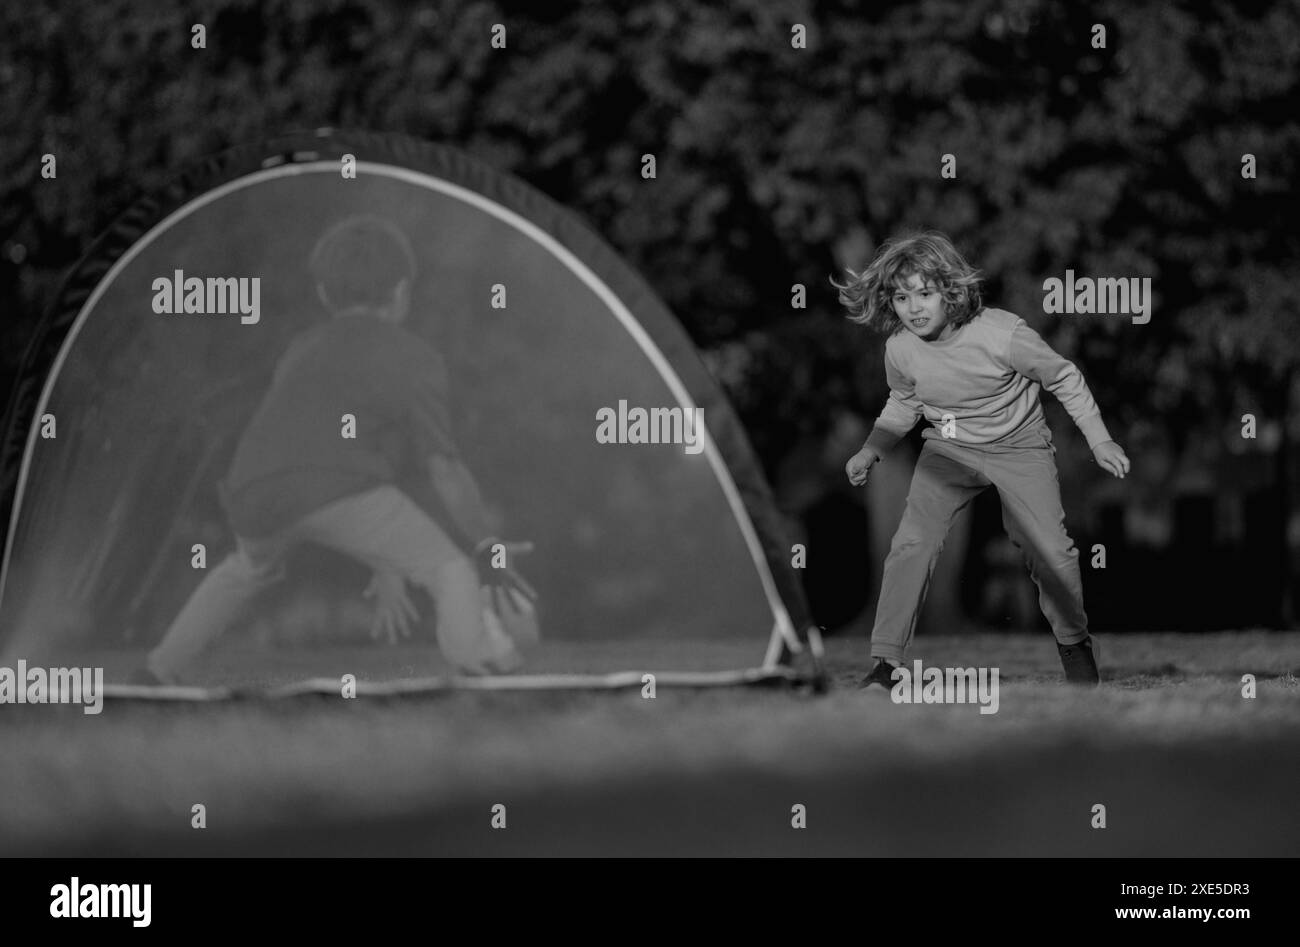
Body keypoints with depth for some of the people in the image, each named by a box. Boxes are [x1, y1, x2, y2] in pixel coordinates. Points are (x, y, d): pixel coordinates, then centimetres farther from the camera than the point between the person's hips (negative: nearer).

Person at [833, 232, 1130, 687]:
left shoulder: (1003, 335, -26)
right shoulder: (900, 348, -13)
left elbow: (1063, 378, -10)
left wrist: (1099, 440, -8)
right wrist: (872, 449, -1)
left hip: (1018, 448, -2)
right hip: (949, 450, 2)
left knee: (1050, 551, -10)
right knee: (911, 542, -17)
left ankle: (1074, 642, 19)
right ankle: (885, 663, -12)